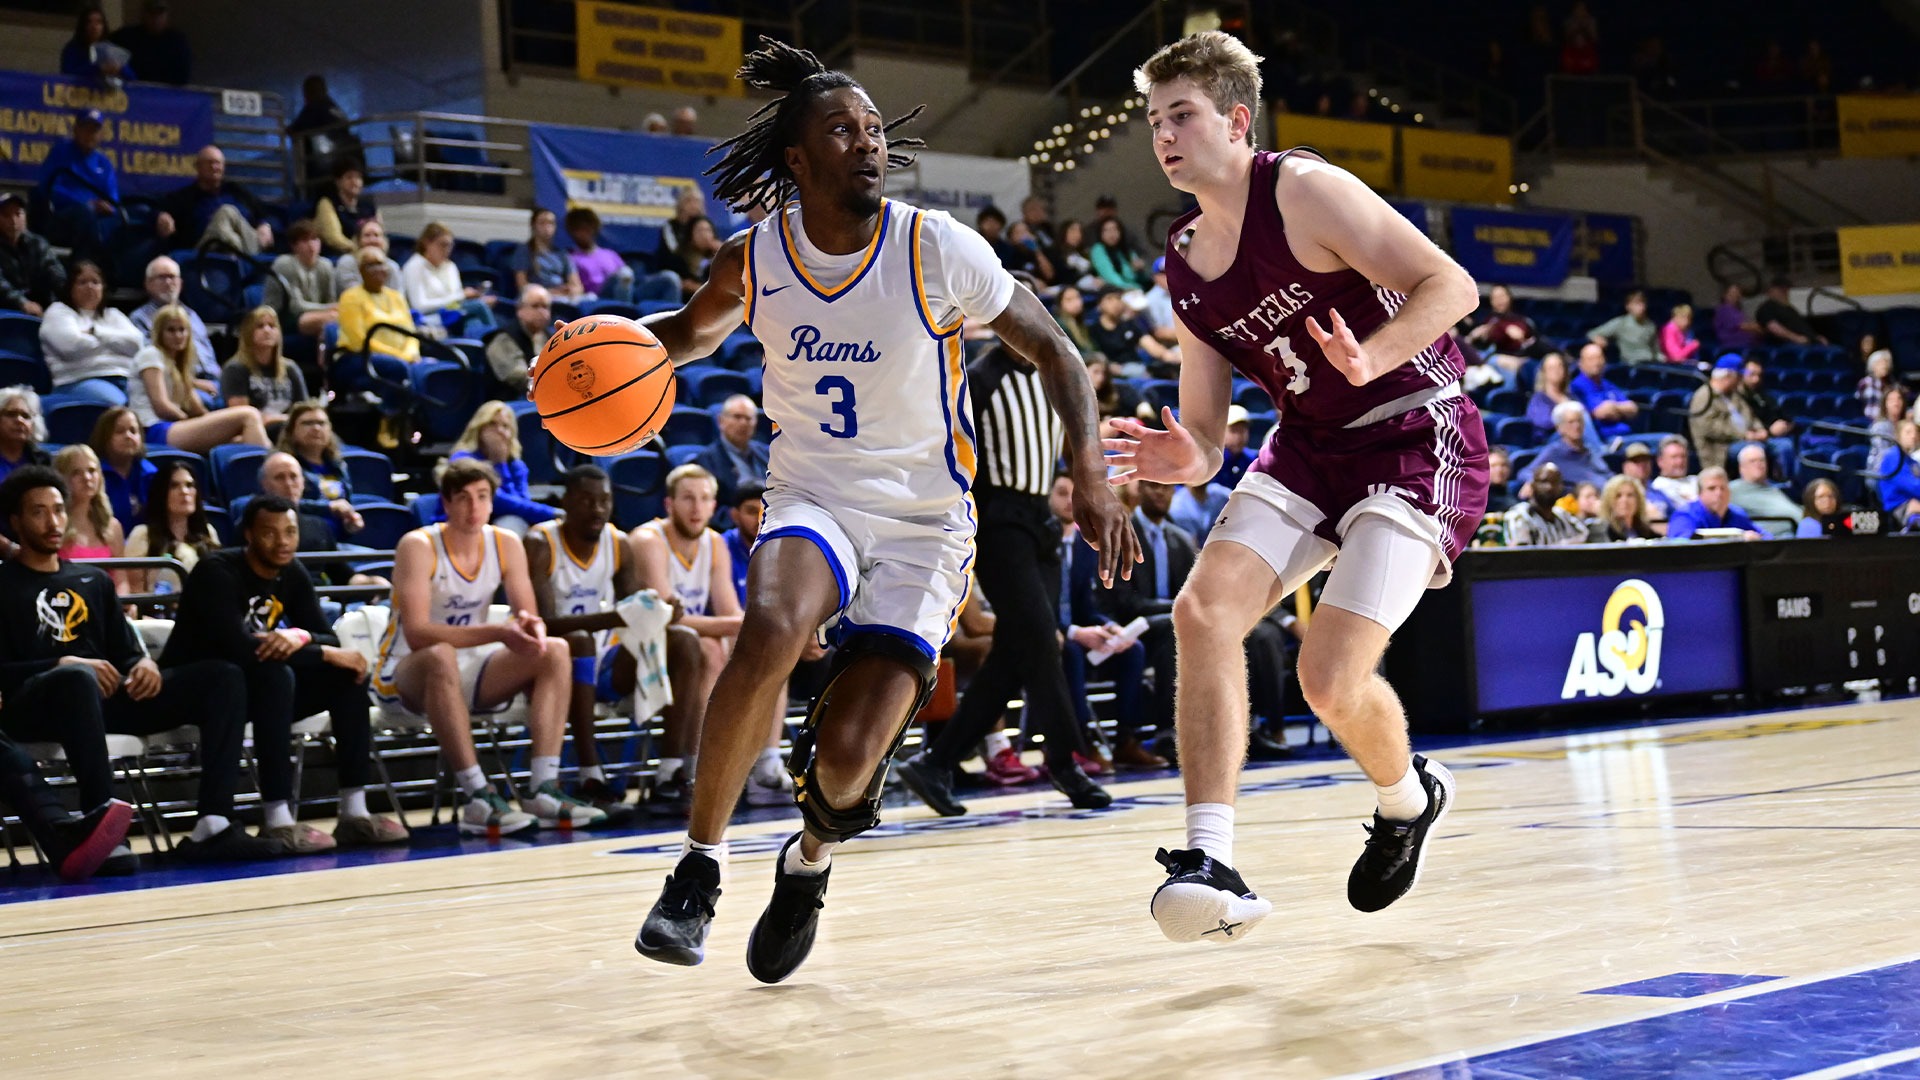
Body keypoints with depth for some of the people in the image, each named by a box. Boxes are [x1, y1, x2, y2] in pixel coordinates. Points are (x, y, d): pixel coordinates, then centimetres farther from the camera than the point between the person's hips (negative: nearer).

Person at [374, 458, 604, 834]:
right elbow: (417, 634, -27)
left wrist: (532, 627, -26)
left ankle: (542, 789, -24)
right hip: (406, 673, -6)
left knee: (555, 651, -14)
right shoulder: (418, 546, -17)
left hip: (470, 673, 6)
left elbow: (527, 614, 1)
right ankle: (478, 798, -41)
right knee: (441, 656, -40)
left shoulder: (506, 544, 0)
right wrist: (497, 632, -34)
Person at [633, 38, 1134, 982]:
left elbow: (1052, 351, -3)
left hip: (923, 522, -1)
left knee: (847, 758, -14)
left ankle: (809, 864, 24)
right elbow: (693, 331, 18)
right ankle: (698, 869, -19)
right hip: (812, 498, 1)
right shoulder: (753, 261, -4)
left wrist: (1089, 475, -15)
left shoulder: (938, 249, -13)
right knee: (771, 631, -34)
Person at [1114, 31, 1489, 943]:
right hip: (1309, 446, 7)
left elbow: (1451, 285, -17)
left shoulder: (1303, 191, -13)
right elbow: (1204, 431, 11)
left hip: (1417, 438, -7)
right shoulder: (1185, 264, 9)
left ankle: (1407, 797, 19)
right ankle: (1211, 861, -18)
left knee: (1331, 676, -16)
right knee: (1203, 609, -17)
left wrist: (1370, 357, -34)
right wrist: (1183, 459, -13)